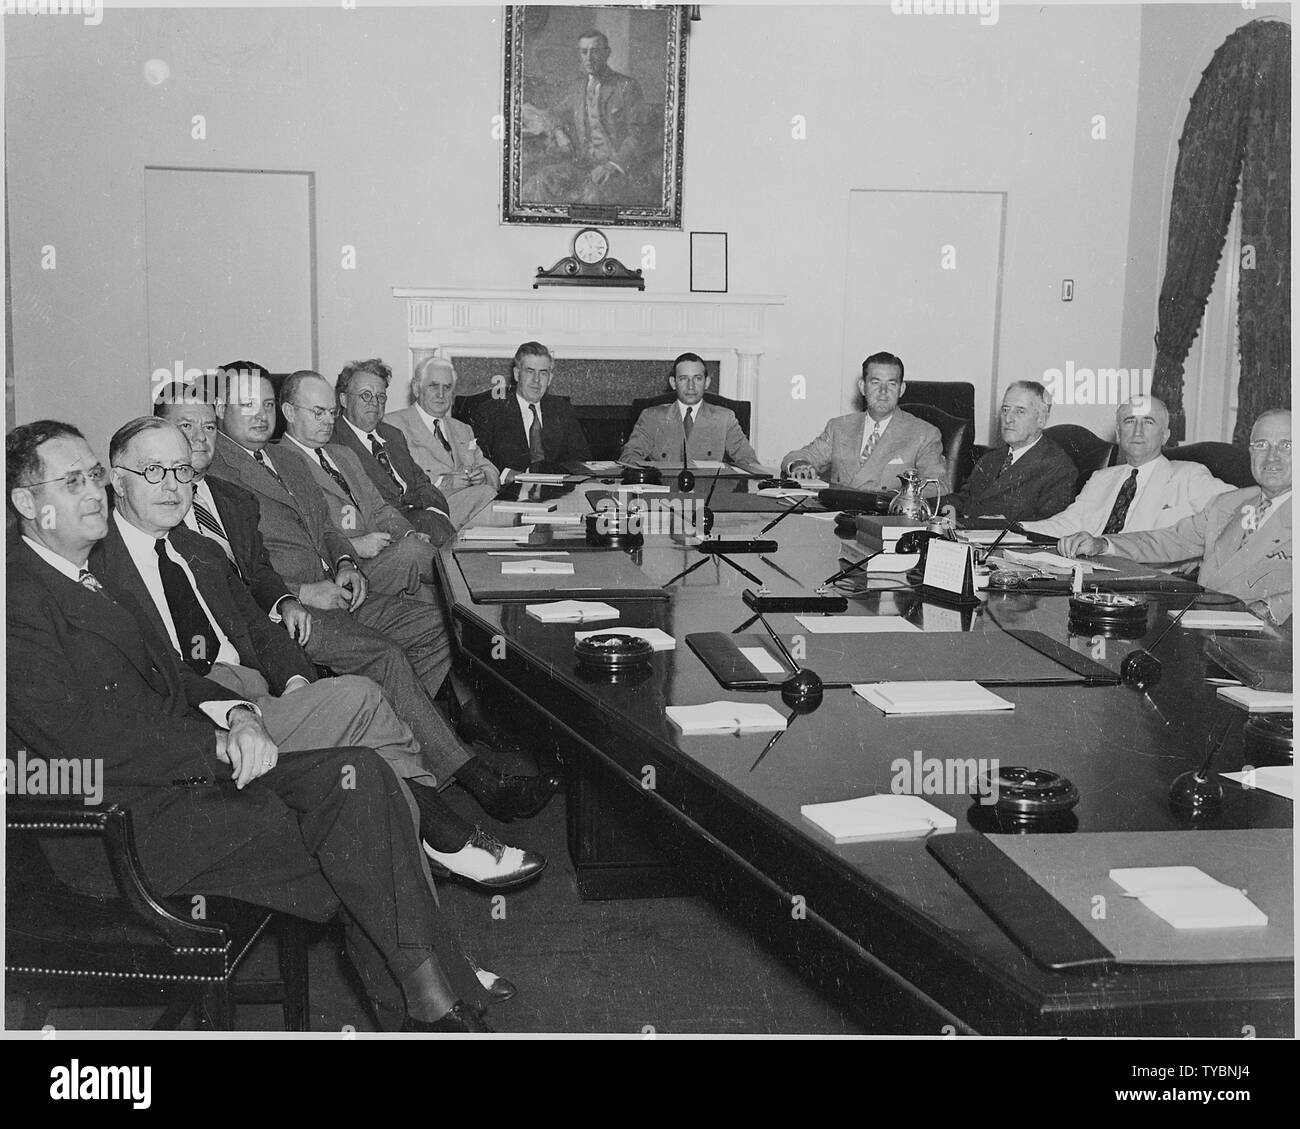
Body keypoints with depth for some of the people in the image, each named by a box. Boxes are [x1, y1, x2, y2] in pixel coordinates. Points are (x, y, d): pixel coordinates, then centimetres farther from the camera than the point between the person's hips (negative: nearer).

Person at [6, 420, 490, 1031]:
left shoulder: (89, 577, 18)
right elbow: (83, 741, -18)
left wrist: (235, 715, -4)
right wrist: (217, 745, -14)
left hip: (195, 769, 8)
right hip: (139, 815, -8)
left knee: (360, 773, -14)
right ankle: (436, 1008, -5)